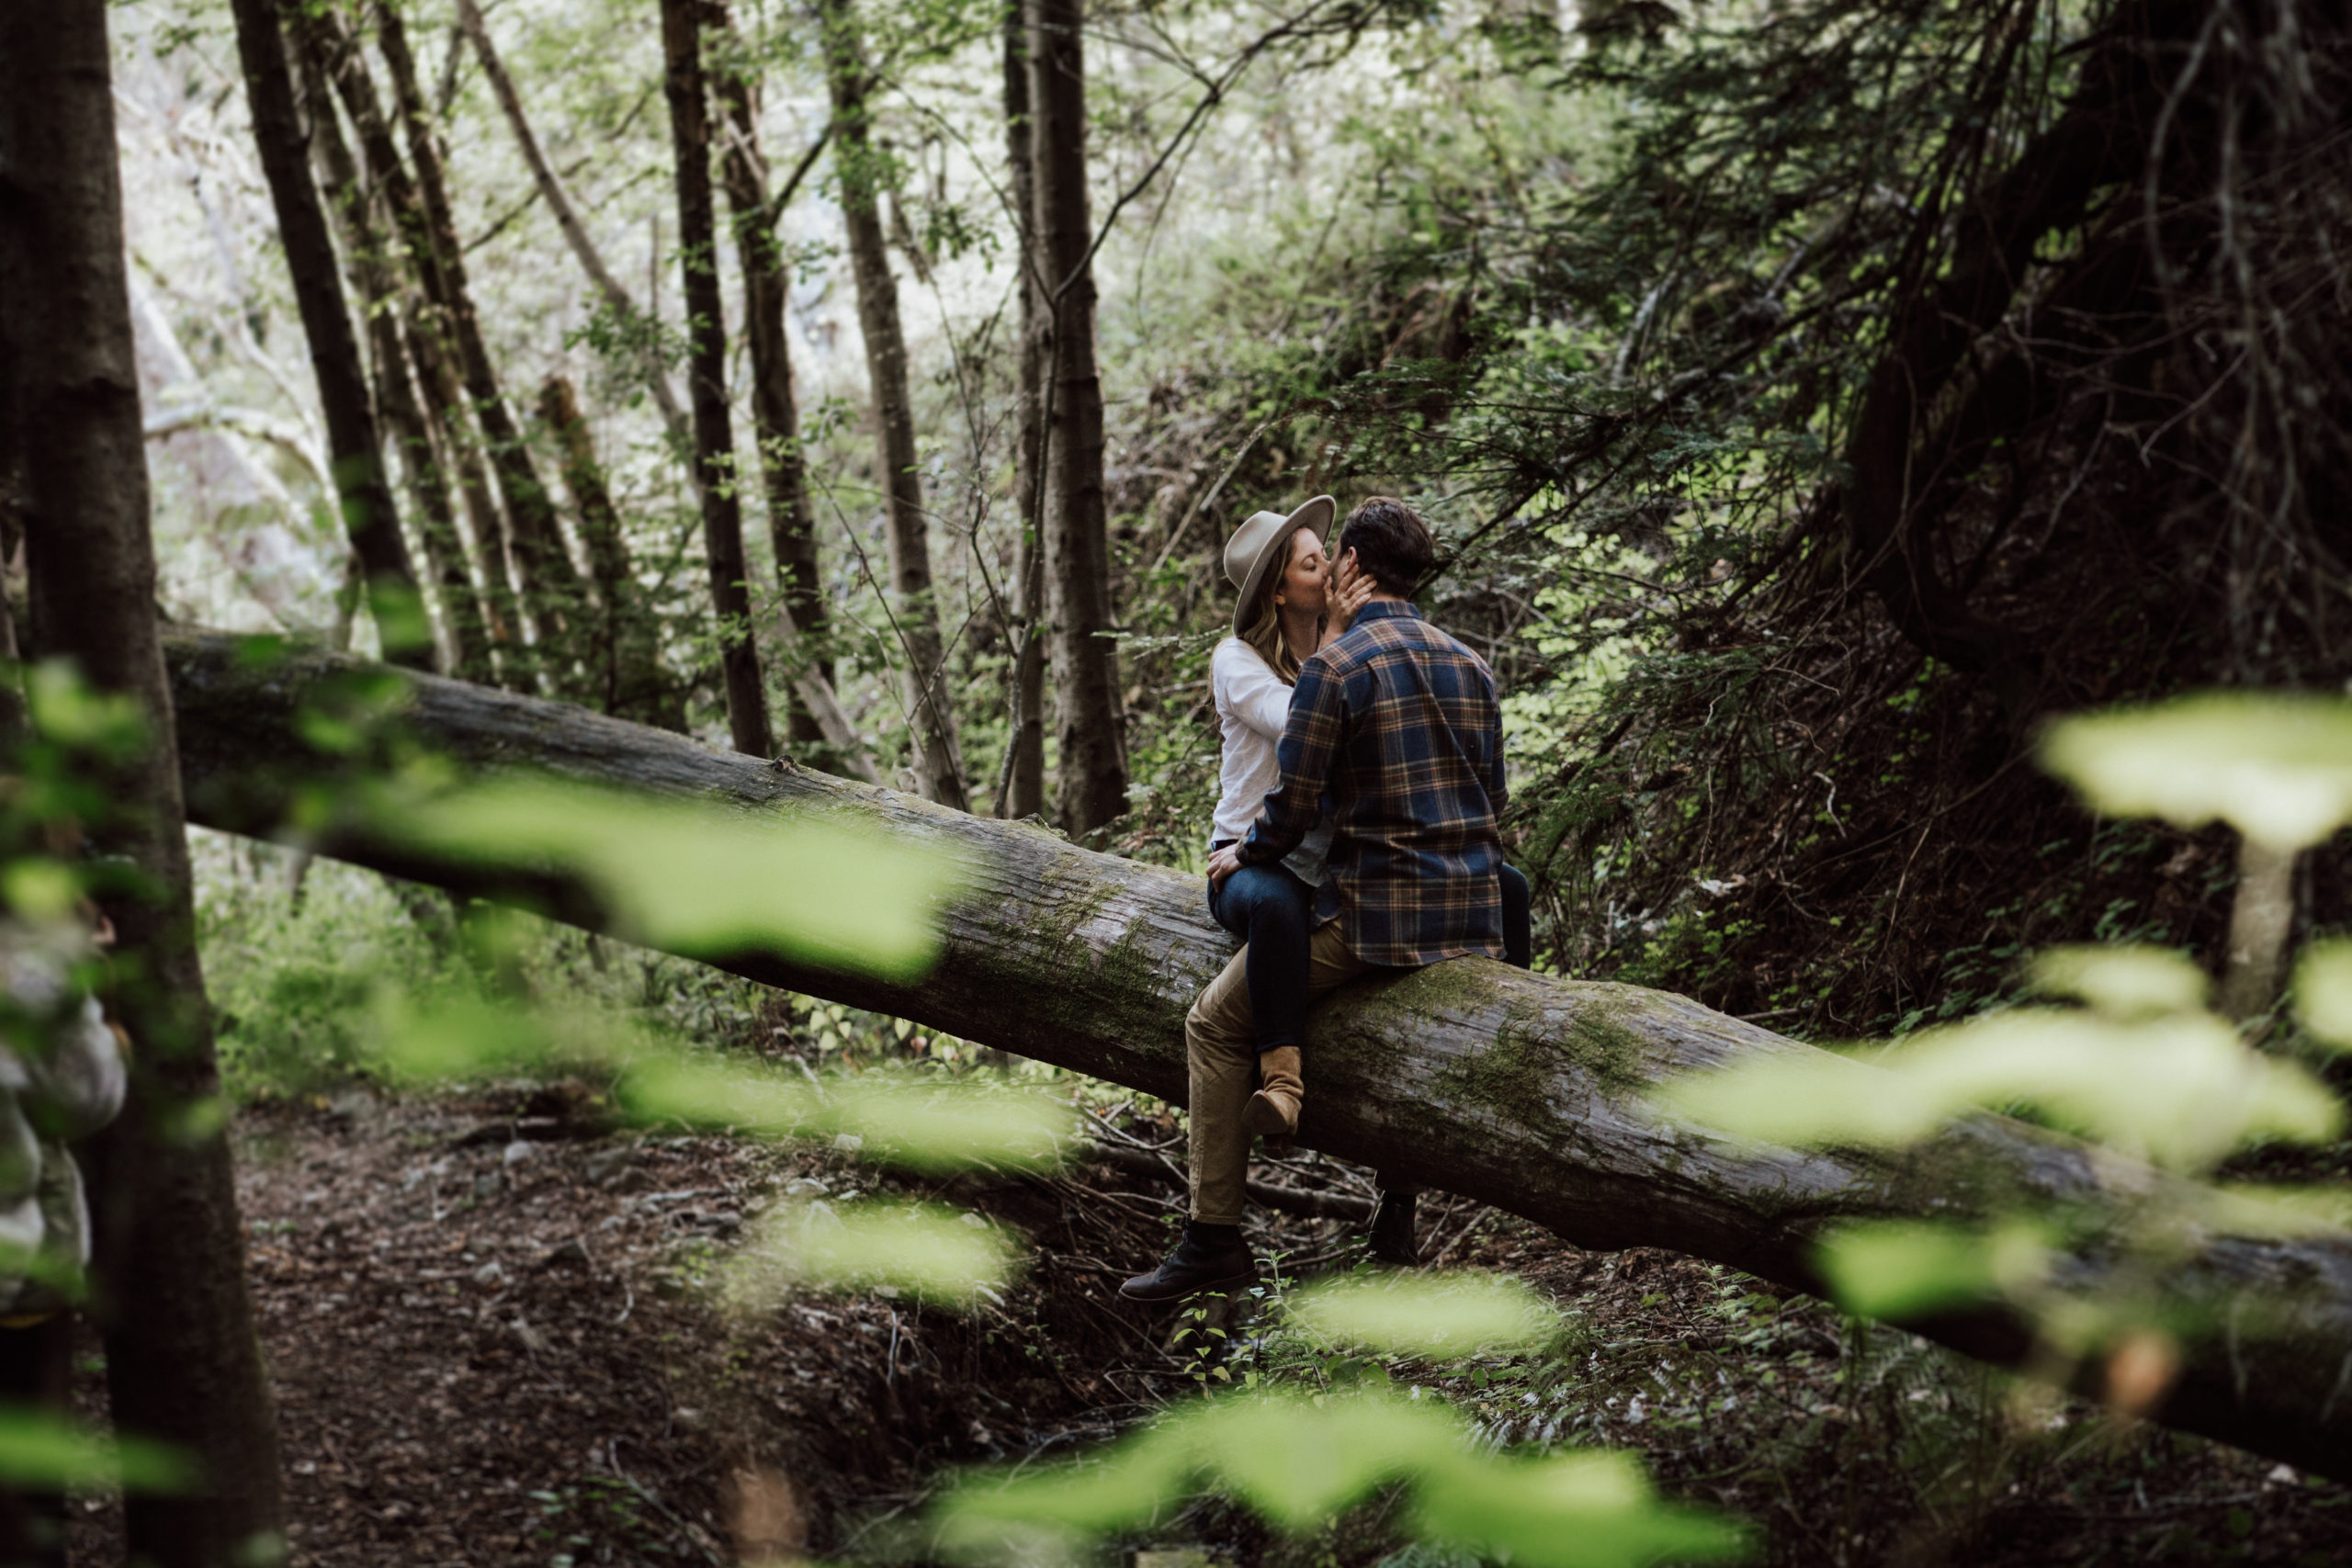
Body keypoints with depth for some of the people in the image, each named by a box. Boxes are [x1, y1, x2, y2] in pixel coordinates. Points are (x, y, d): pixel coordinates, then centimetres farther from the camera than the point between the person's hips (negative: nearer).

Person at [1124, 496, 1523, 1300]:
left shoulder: (1333, 666, -9)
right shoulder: (1469, 664, 12)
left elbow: (1294, 803, -11)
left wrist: (1242, 858, 8)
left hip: (1378, 915, -7)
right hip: (1474, 915, 7)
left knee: (1216, 1023, 5)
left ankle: (1214, 1237, 2)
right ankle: (1404, 1206, 34)